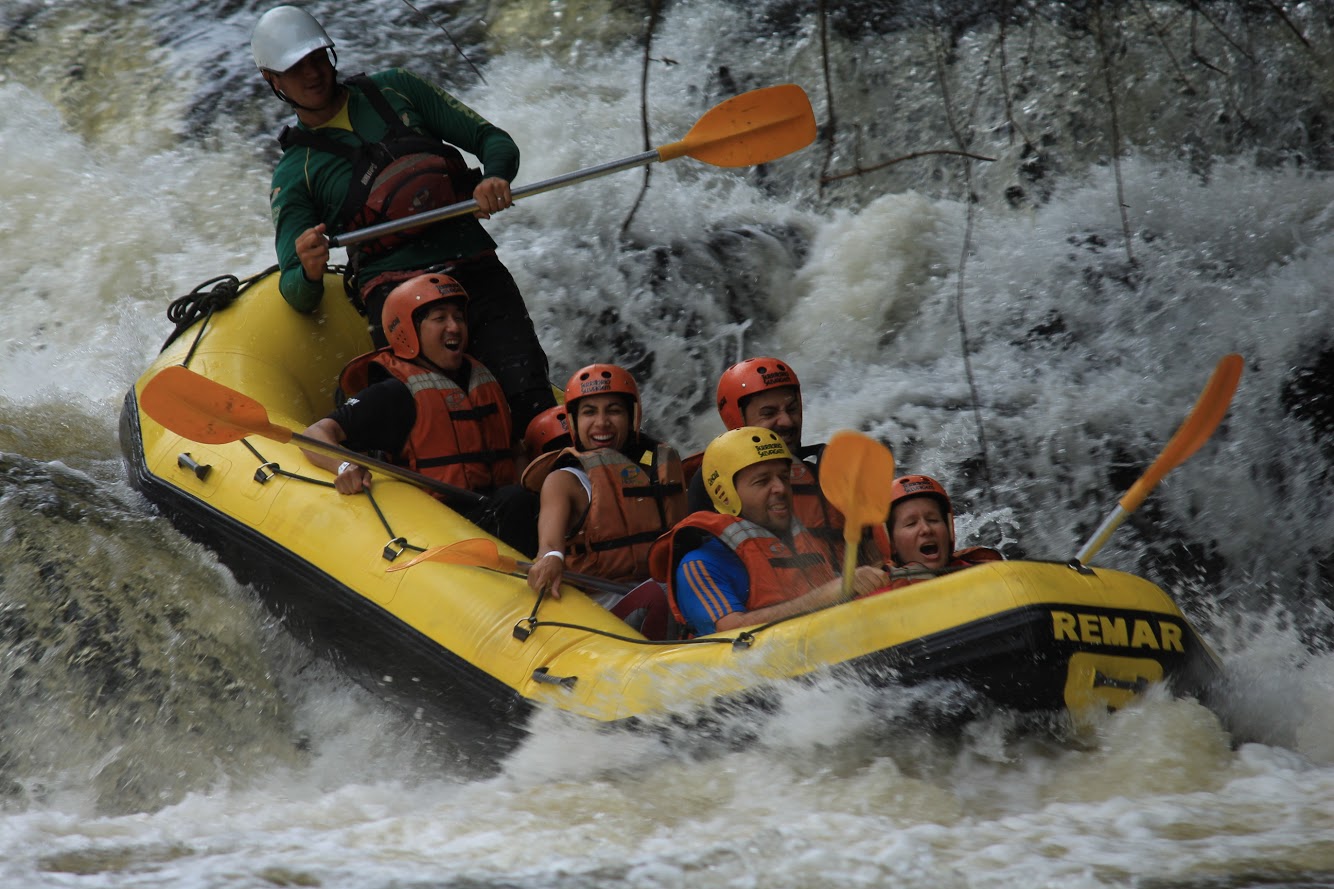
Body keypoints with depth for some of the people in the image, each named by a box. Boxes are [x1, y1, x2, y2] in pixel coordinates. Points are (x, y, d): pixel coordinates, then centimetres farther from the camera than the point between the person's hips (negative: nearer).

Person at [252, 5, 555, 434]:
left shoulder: (395, 91, 17)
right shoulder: (293, 174, 12)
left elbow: (494, 140, 16)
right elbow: (297, 296, 5)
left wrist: (495, 178, -8)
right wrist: (309, 274, -21)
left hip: (478, 274, 2)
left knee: (532, 406, -21)